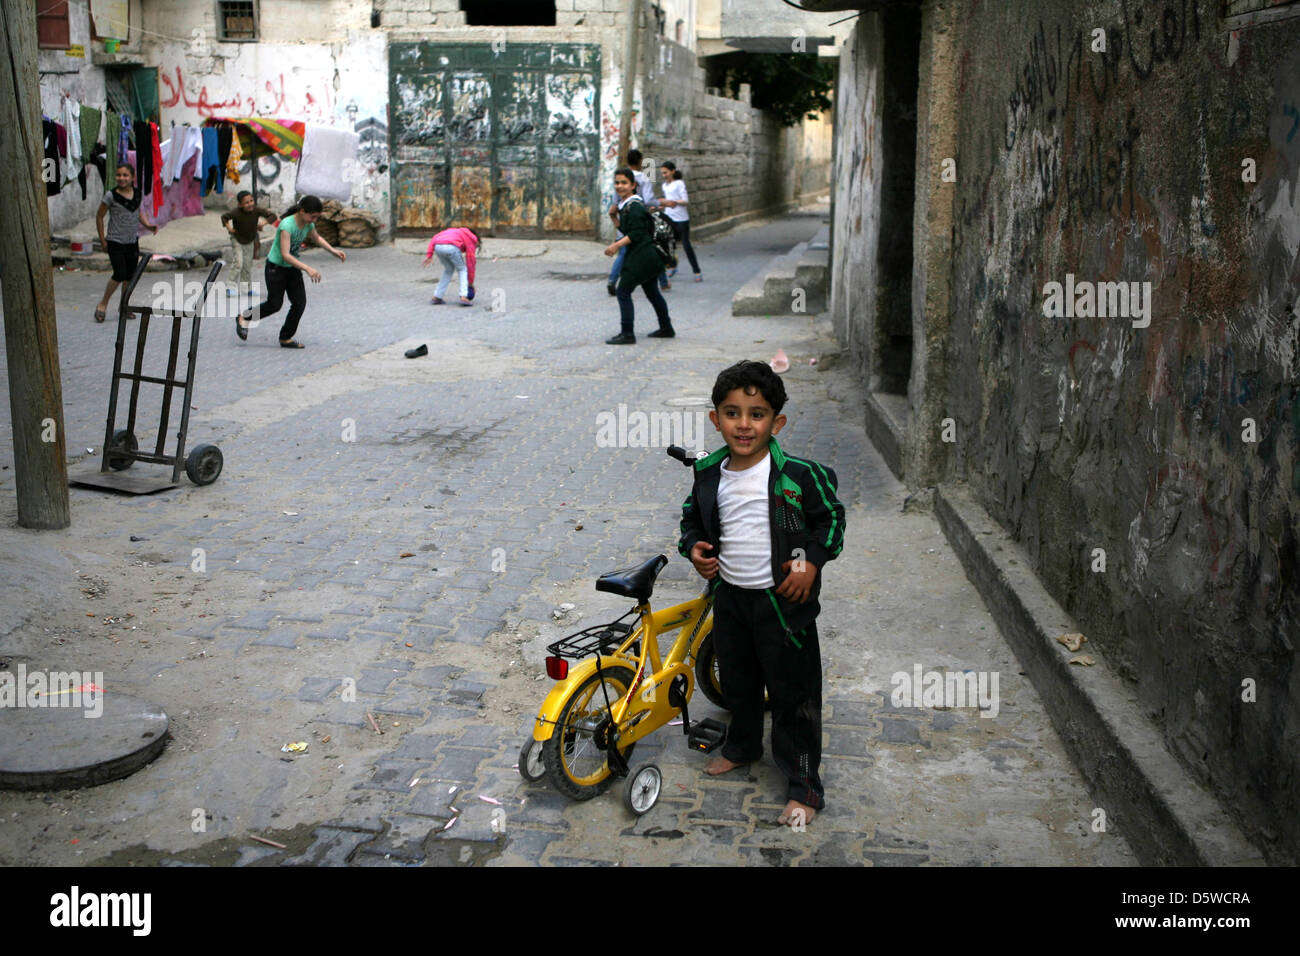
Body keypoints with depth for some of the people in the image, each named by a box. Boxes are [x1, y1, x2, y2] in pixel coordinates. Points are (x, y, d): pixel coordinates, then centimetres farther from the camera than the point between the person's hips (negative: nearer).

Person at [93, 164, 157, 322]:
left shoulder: (137, 193, 1)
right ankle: (103, 304, 4)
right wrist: (102, 240, -4)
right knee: (120, 275, -14)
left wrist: (147, 224, 1)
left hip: (132, 242, 5)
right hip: (115, 243, -5)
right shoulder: (111, 196, -13)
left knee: (130, 276, 8)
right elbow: (99, 216, -5)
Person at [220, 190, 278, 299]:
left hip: (250, 241, 3)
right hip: (237, 241, -3)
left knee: (247, 265, 12)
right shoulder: (236, 213, -27)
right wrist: (227, 226, -26)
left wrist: (264, 223, -33)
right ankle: (232, 286, -2)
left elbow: (273, 216, -19)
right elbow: (224, 216, -10)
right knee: (237, 263, -12)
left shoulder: (257, 210, -22)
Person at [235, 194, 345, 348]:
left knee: (300, 303, -1)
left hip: (292, 267, 7)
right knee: (274, 304, 0)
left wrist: (333, 251, 5)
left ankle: (286, 338, 13)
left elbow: (317, 238, 18)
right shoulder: (287, 225, -30)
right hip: (275, 267, -7)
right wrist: (308, 269, -45)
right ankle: (244, 318, 26)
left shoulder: (308, 224, -6)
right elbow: (285, 255, -37)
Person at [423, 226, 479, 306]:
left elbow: (434, 239, 26)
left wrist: (429, 255, 20)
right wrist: (471, 283, 30)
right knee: (462, 269, 20)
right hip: (451, 248, -5)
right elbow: (470, 263, 23)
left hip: (438, 247, 5)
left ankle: (437, 297, 25)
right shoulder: (471, 240, 23)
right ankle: (464, 297, 6)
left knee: (449, 269, 27)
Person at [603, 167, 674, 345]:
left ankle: (627, 334, -8)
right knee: (651, 291, 19)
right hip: (647, 256, 10)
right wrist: (615, 226, 10)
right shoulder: (624, 205, 13)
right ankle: (666, 328, 30)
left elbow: (636, 234, -22)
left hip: (641, 256, -10)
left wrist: (616, 245, -23)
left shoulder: (634, 206, -16)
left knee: (623, 291, -9)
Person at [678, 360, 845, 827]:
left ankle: (804, 787, 16)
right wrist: (694, 547, -4)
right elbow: (692, 516, 15)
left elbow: (831, 516, -3)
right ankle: (742, 745, 50)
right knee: (736, 680, 24)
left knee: (793, 694, 3)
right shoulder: (709, 474, -3)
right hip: (729, 595, 5)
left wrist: (812, 562, -13)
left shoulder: (799, 474, -16)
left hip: (782, 599, -5)